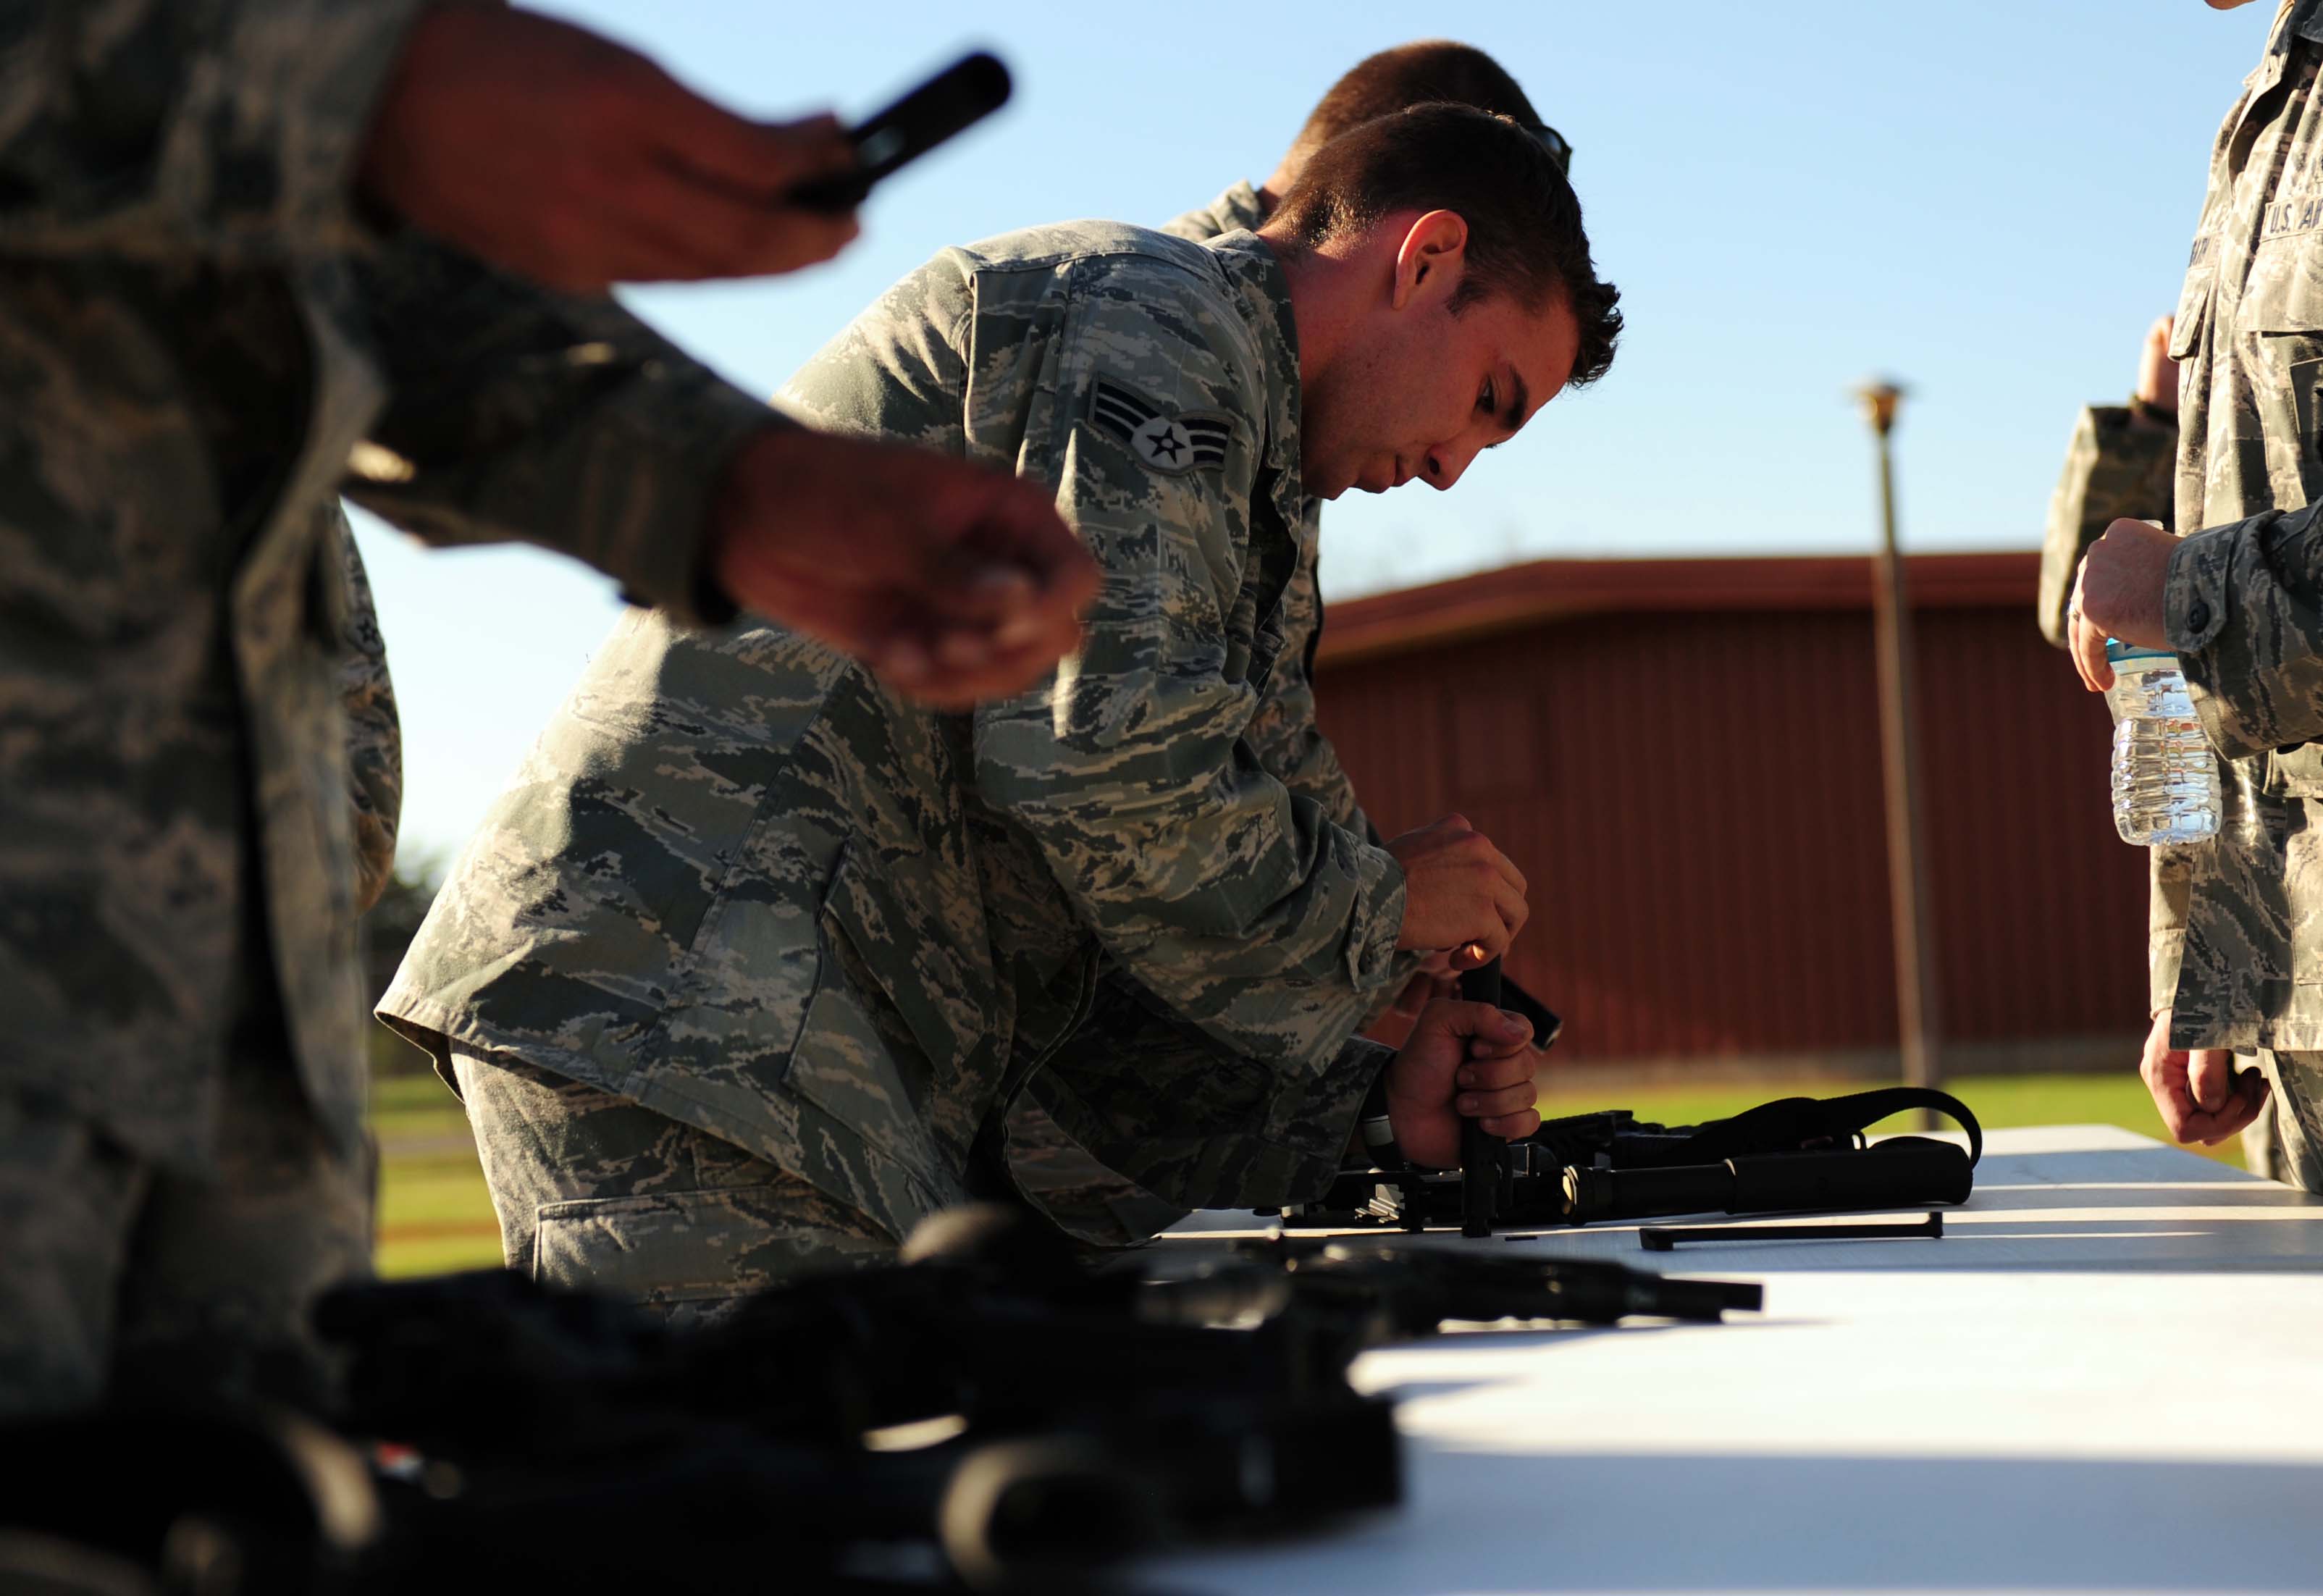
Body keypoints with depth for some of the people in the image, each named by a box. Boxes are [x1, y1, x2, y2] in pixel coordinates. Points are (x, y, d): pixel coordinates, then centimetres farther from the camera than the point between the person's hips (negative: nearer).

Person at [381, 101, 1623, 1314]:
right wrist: (1376, 911, 0)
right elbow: (1111, 779, -17)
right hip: (682, 1019, -10)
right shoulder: (1165, 318, -3)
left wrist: (1349, 1107, 12)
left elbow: (1053, 962, 22)